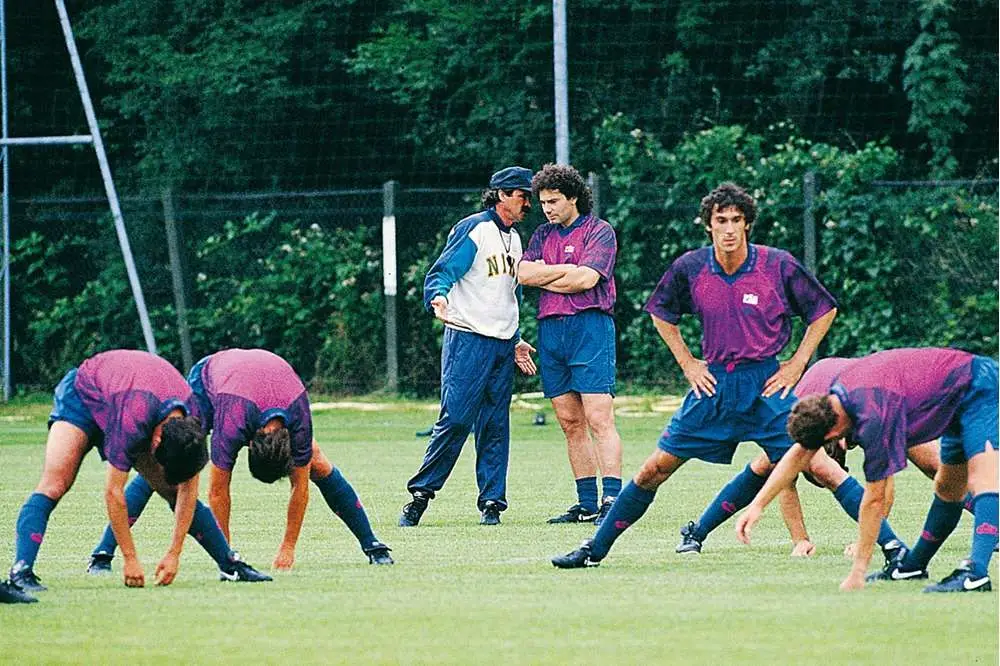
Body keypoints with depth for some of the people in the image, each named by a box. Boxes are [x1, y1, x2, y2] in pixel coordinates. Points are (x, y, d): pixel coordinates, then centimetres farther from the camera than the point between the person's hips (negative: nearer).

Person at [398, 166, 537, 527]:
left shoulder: (514, 239, 18)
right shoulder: (473, 230, -7)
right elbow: (440, 273, -14)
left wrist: (516, 340, 25)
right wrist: (438, 298, -35)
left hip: (502, 347, 7)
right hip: (468, 341, -7)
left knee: (496, 426, 5)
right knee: (455, 418, -13)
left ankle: (492, 502, 9)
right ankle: (420, 494, -6)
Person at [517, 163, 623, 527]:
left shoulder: (599, 231, 1)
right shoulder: (543, 234, 19)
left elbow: (587, 279, -12)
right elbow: (524, 273, 5)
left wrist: (544, 277, -1)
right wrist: (568, 270, -4)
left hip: (589, 328, -6)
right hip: (550, 330, 6)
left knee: (599, 419, -12)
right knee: (570, 422, 5)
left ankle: (612, 499, -16)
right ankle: (587, 503, 7)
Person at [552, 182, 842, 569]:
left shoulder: (778, 266, -9)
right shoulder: (690, 269, -3)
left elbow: (825, 311, 4)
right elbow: (660, 313, 16)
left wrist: (797, 365, -1)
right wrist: (688, 364, 9)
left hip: (766, 382, -1)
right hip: (714, 382, 1)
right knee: (657, 467, 0)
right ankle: (596, 548, 9)